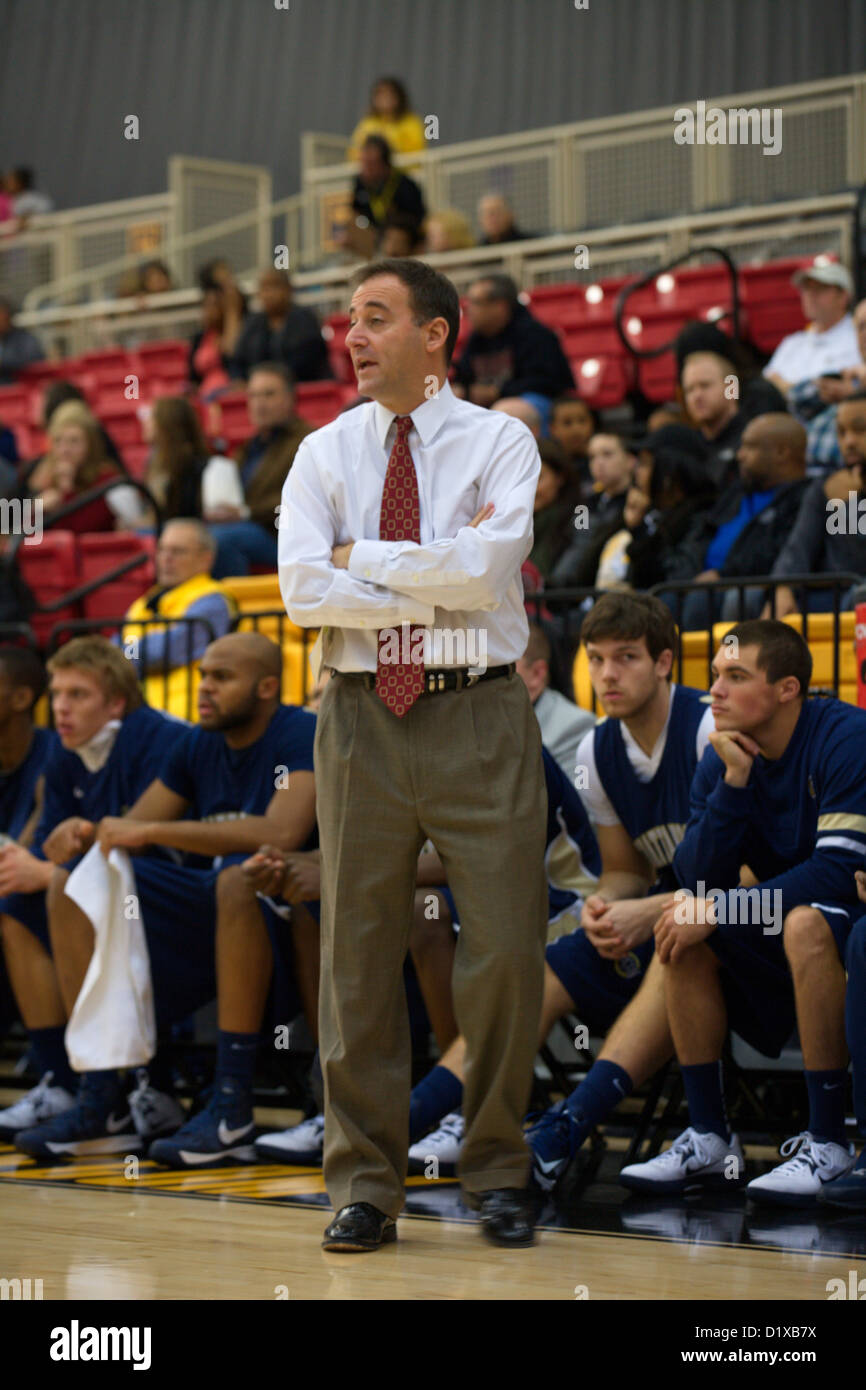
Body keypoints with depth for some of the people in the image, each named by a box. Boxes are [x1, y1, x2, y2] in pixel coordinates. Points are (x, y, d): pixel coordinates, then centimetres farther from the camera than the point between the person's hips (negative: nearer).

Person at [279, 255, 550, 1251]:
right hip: (362, 715, 2)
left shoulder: (499, 442, 2)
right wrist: (439, 589, -10)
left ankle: (497, 1173, 14)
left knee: (506, 952, -1)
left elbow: (488, 565, -15)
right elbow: (303, 589, -6)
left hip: (478, 718, -2)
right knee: (358, 954, 3)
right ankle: (364, 1186, 11)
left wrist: (365, 556, -7)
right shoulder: (325, 453, 8)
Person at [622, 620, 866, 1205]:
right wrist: (734, 781, -20)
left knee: (804, 923, -36)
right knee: (682, 932, -11)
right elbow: (697, 877, -8)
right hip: (779, 933, 7)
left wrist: (718, 909, -26)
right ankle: (710, 1140, -8)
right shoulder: (724, 757, 0)